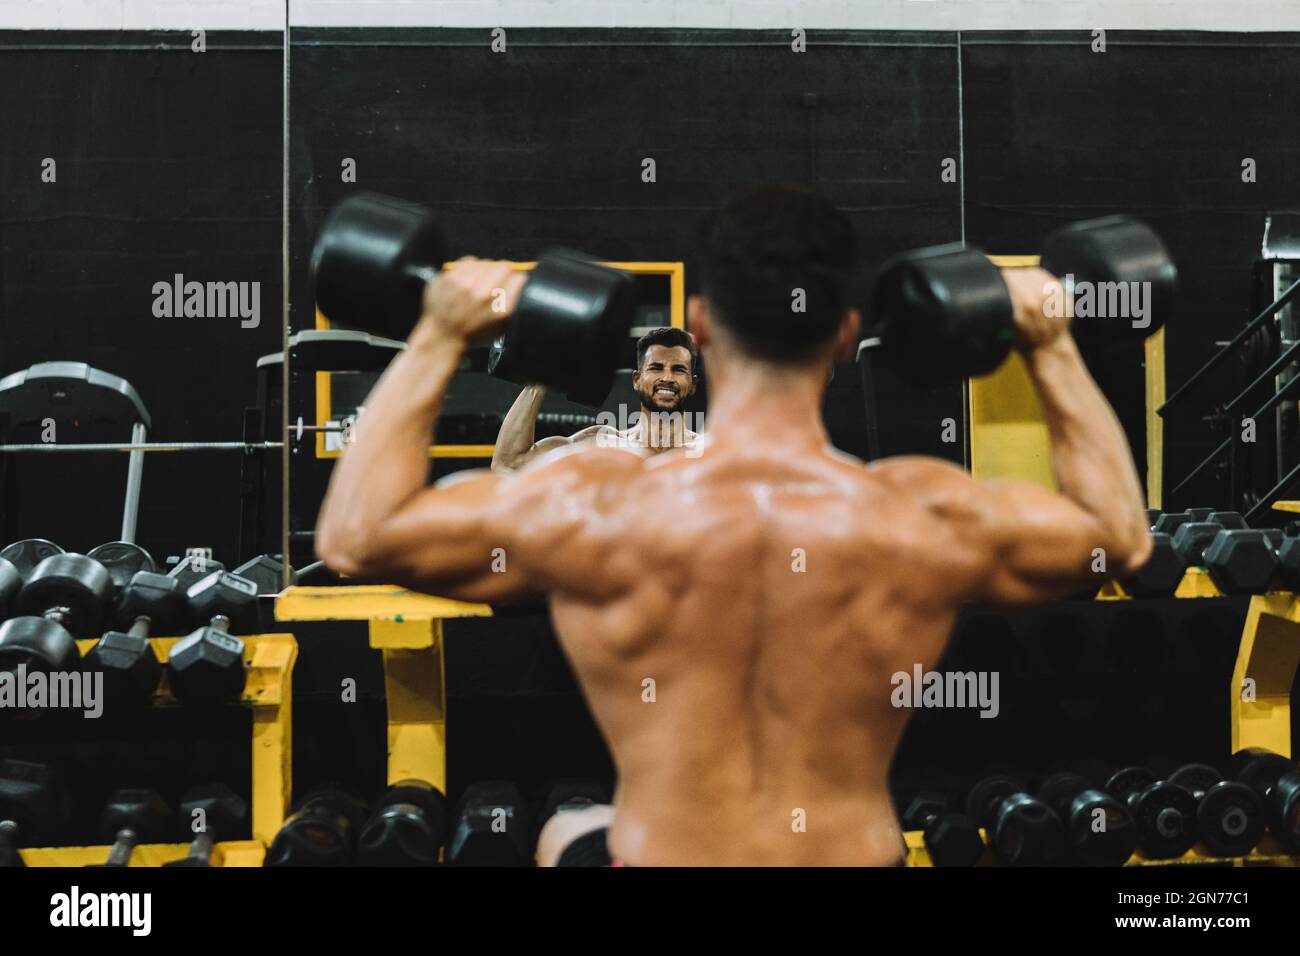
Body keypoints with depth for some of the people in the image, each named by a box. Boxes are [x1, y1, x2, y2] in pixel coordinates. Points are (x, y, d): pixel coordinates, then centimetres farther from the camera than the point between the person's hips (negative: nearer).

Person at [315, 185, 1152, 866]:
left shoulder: (599, 512, -16)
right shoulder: (928, 520, -12)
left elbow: (352, 535, -3)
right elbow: (1124, 534, 7)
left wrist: (440, 339, 2)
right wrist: (1052, 348, 12)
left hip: (656, 849, 0)